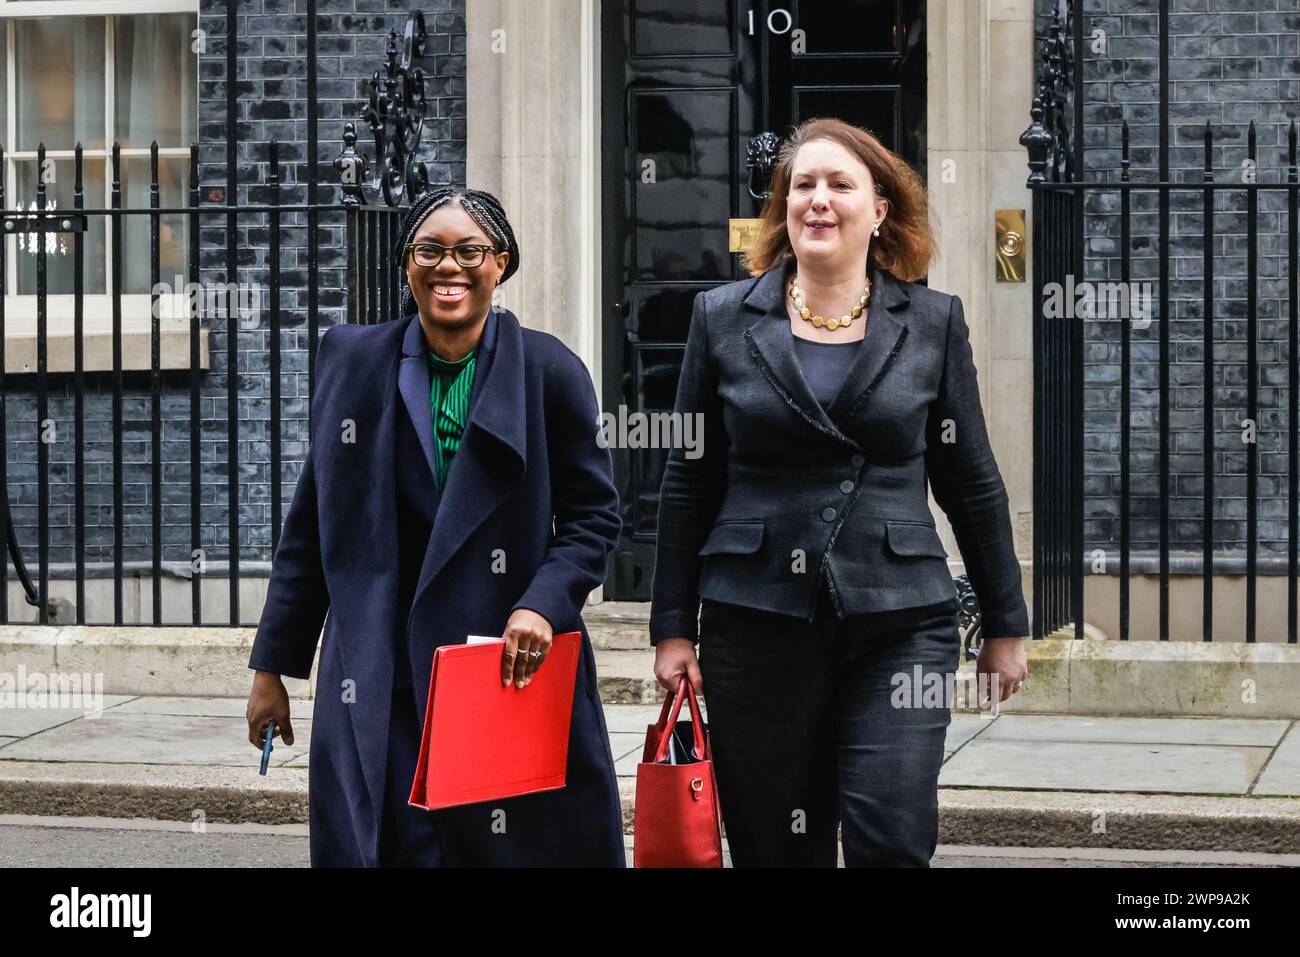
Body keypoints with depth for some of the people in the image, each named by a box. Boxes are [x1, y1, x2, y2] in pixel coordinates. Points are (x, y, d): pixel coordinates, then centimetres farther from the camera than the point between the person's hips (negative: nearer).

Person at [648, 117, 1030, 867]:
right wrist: (673, 627, 4)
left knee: (893, 841, -12)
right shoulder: (724, 318, 5)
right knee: (776, 847, 5)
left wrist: (1006, 625, 10)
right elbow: (689, 483, 8)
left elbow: (971, 482, 9)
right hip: (757, 623, 1)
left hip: (899, 625, -1)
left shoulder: (934, 322, 5)